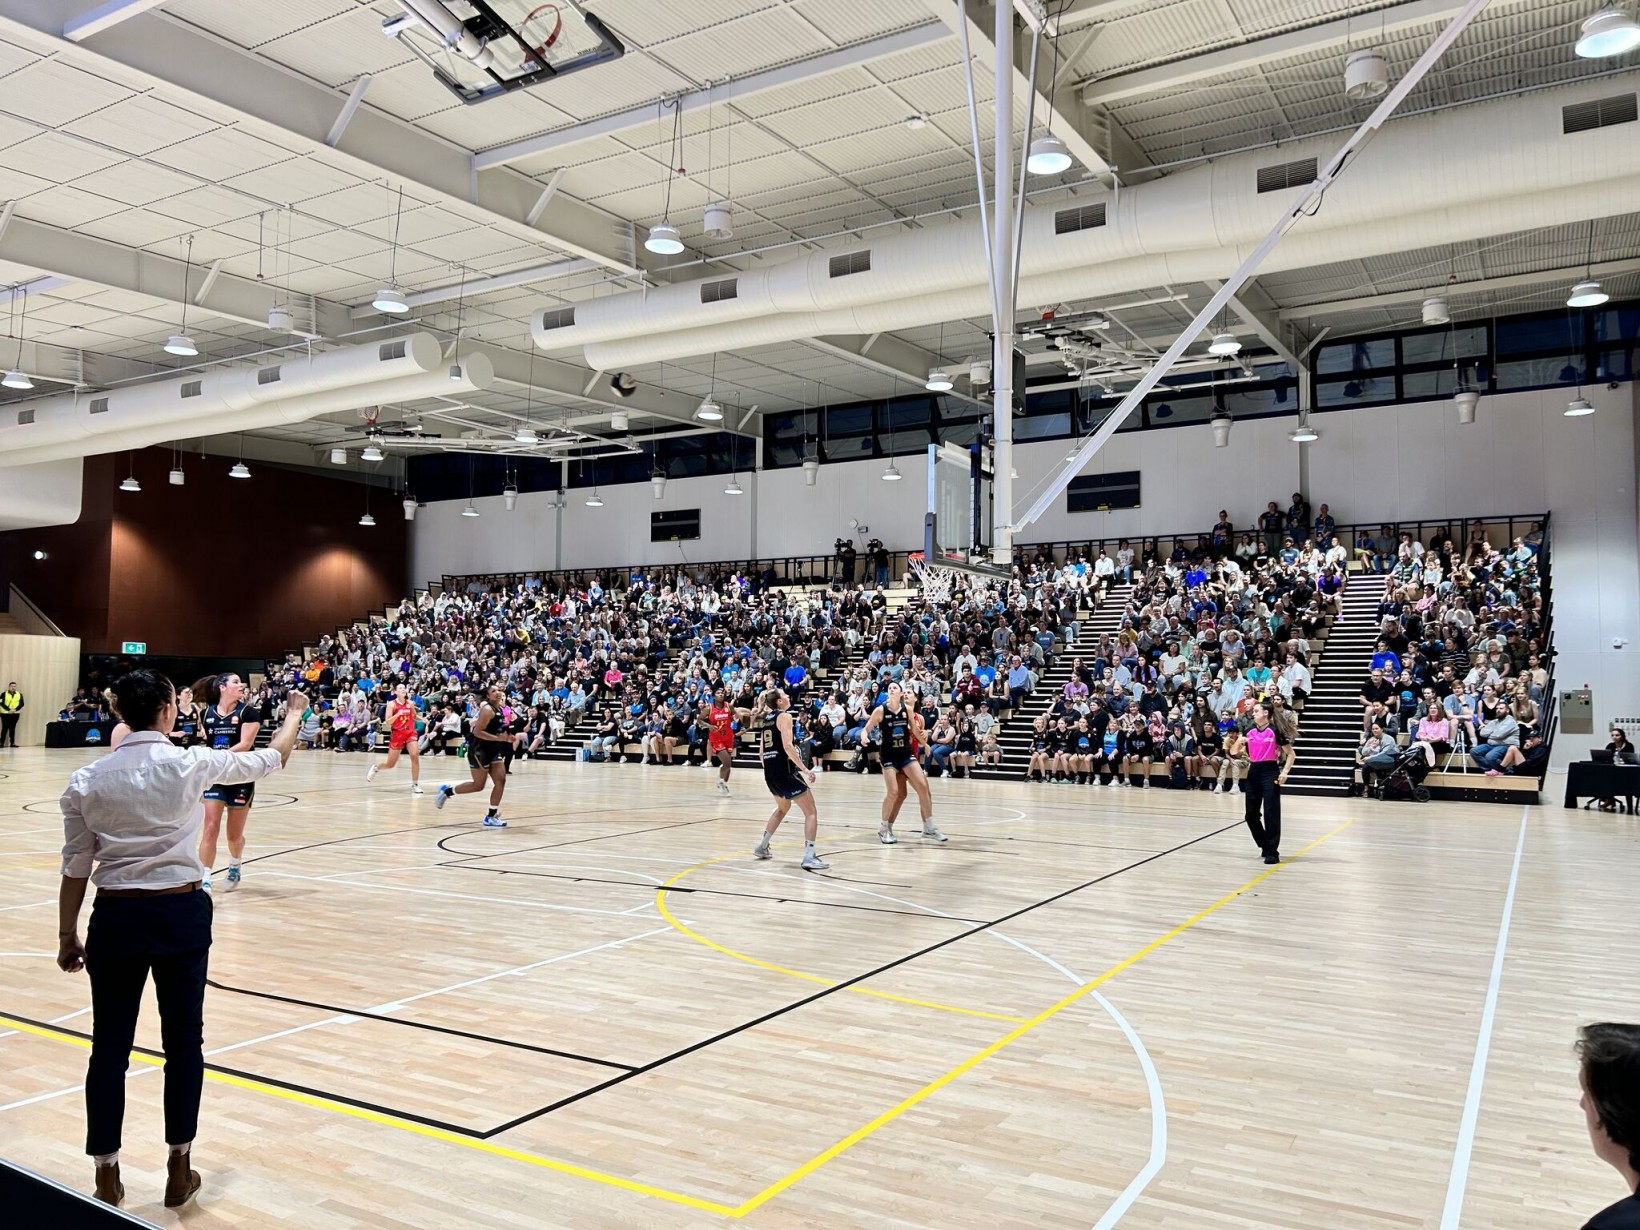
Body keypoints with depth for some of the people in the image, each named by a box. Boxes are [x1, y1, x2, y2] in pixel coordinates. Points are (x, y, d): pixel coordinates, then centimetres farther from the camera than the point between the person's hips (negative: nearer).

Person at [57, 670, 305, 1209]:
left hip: (116, 918, 2)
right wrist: (295, 712, 23)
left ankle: (107, 1177, 20)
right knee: (183, 1043, 10)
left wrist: (68, 935, 12)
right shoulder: (191, 764, -9)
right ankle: (179, 1171, 19)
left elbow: (76, 867, 1)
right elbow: (271, 760, 5)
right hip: (179, 915, -2)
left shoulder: (87, 780, -3)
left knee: (110, 1047, 11)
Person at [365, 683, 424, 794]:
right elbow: (388, 722, -12)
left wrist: (422, 719, 0)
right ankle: (375, 767, 40)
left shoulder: (410, 703, 5)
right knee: (390, 764, 6)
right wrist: (398, 714, -27)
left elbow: (415, 717, 20)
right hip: (397, 734, -3)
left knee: (415, 756, -19)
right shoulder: (392, 704, -7)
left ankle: (415, 785, -9)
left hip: (410, 733, 3)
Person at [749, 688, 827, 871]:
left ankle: (762, 847, 34)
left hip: (769, 771, 8)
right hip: (785, 770, -8)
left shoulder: (765, 718, 15)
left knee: (783, 807, 31)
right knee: (811, 812, -3)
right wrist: (805, 769, -22)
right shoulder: (784, 716, -8)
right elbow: (787, 746, -20)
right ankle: (809, 857, -14)